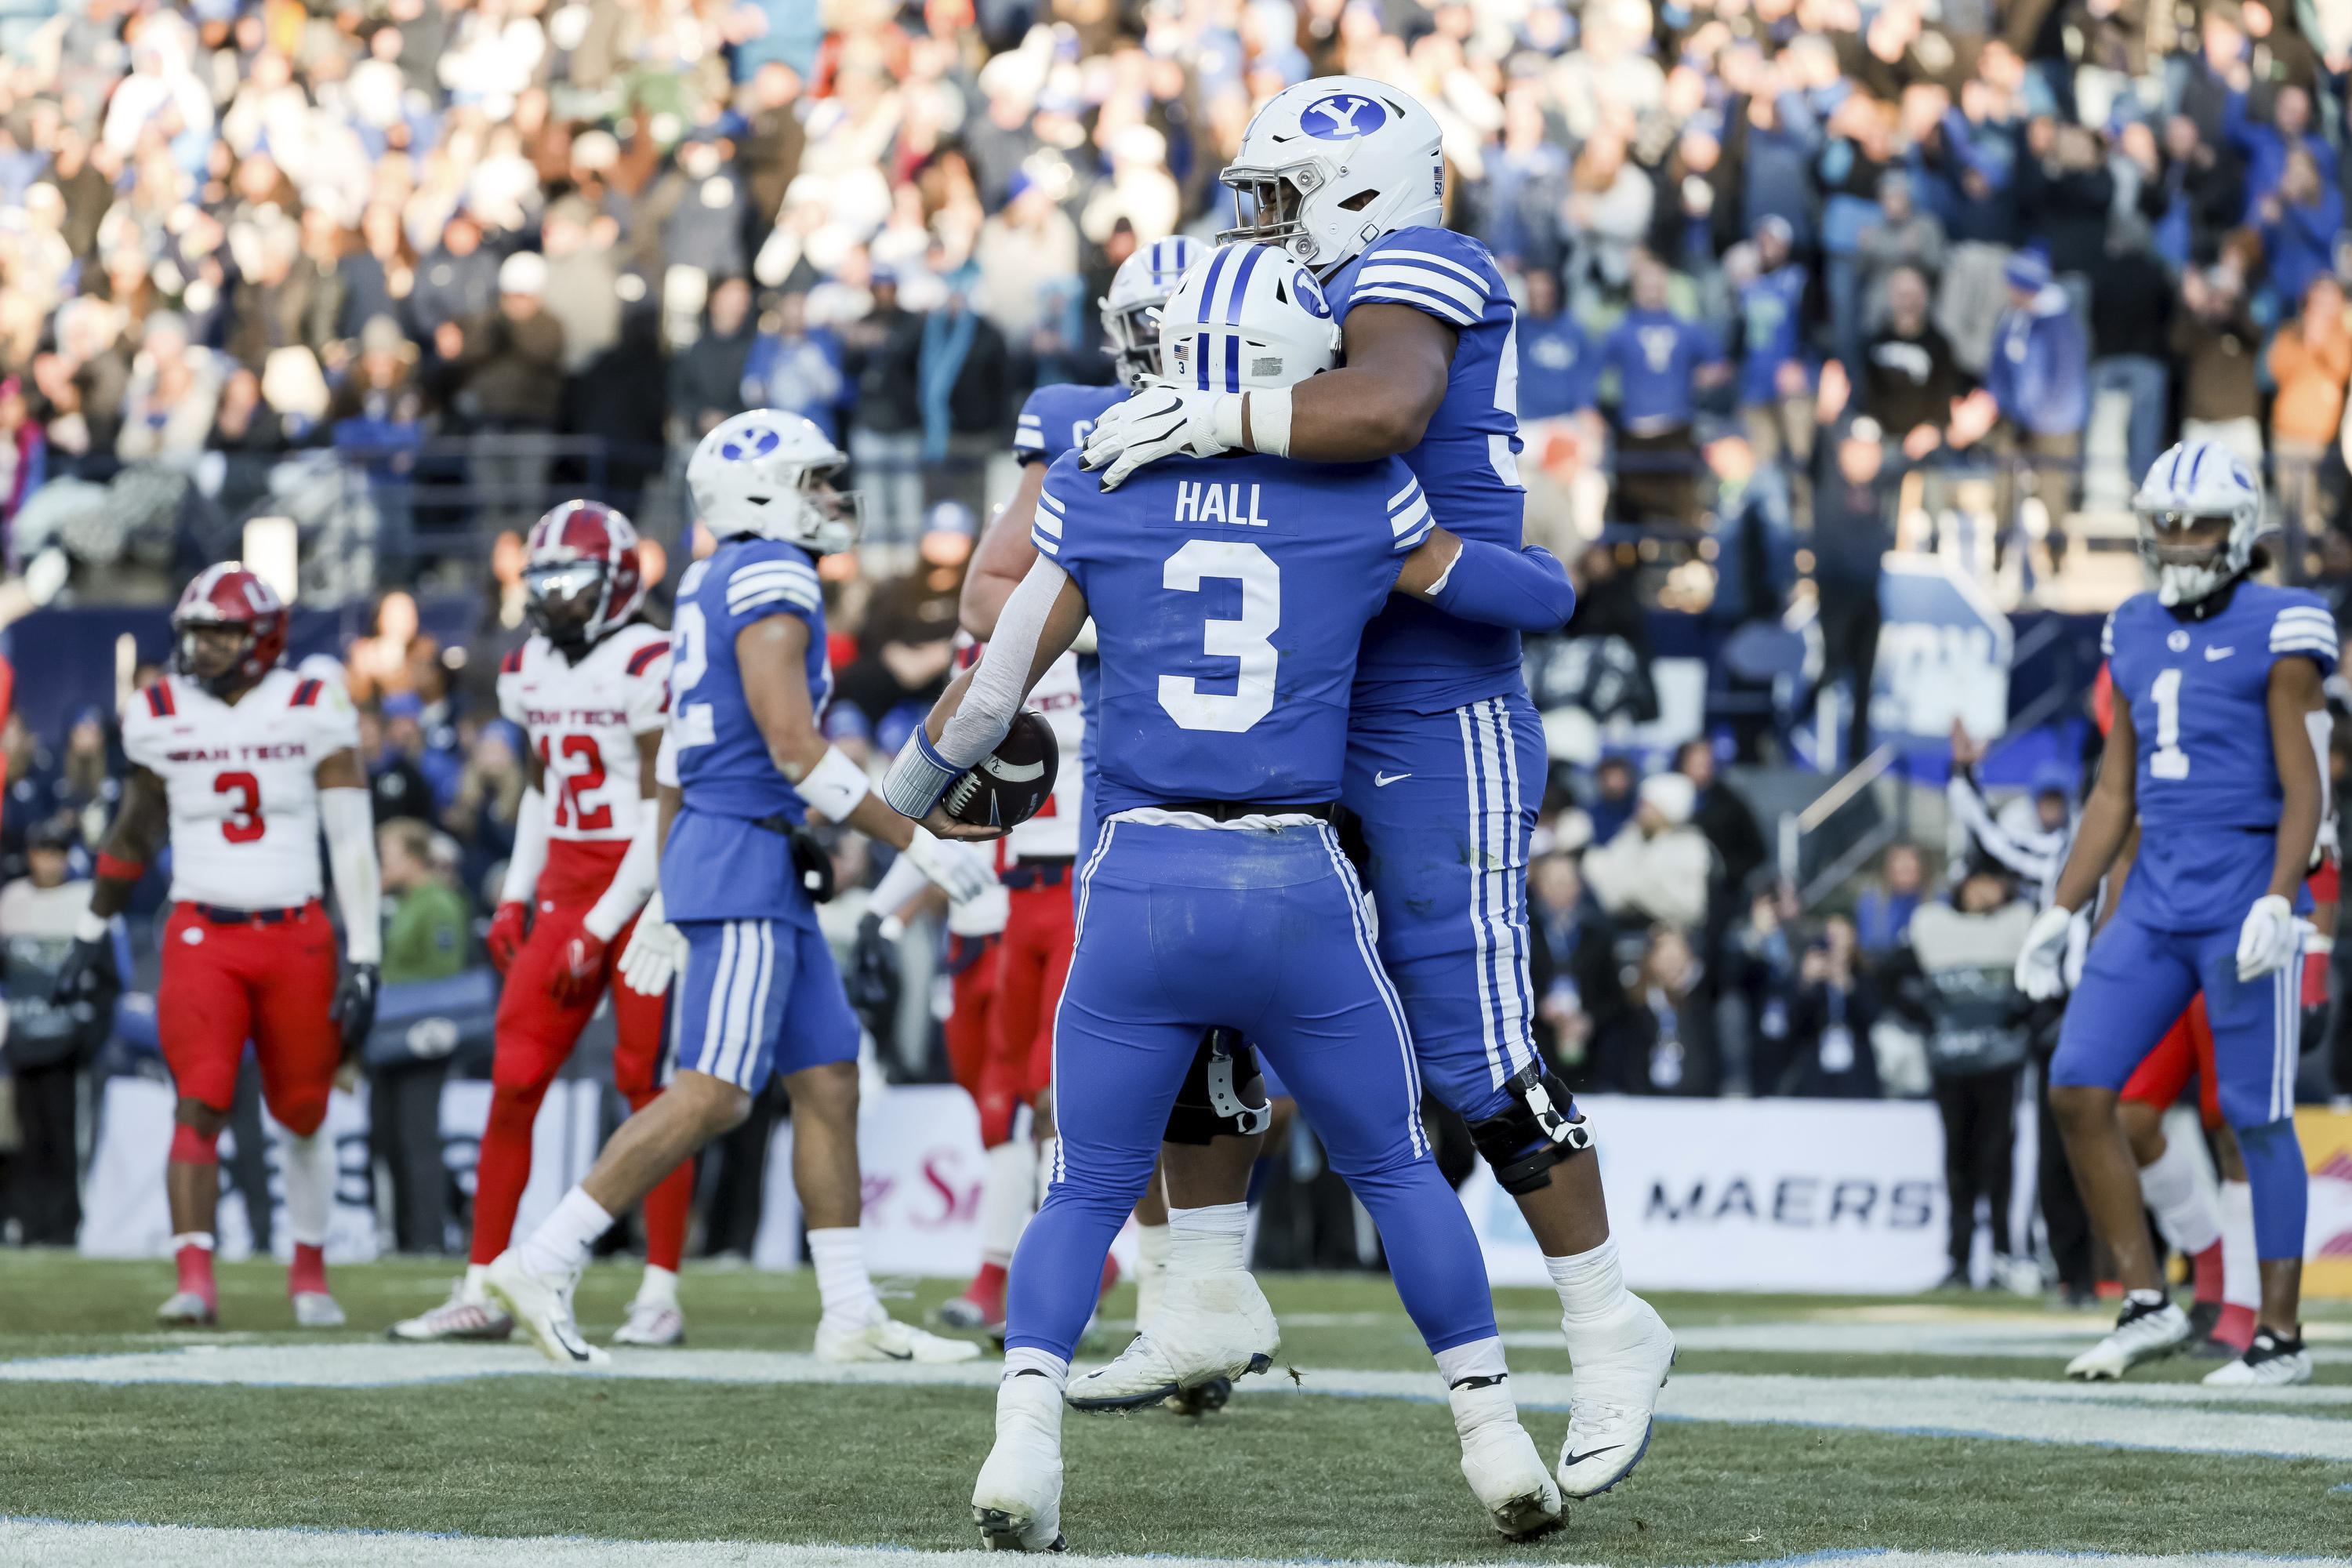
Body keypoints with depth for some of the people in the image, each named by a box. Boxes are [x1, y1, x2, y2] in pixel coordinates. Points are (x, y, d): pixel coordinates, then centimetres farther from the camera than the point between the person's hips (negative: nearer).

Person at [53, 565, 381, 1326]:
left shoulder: (313, 712, -3)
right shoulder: (160, 717, 3)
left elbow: (353, 843, -3)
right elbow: (135, 833, 17)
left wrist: (363, 963, -7)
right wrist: (93, 931, 21)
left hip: (296, 938, 0)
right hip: (202, 938, 0)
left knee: (303, 1115, 10)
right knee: (200, 1105, -15)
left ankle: (309, 1271, 28)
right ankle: (195, 1282, -19)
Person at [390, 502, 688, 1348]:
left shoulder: (649, 667, -13)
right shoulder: (529, 672, 11)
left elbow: (662, 813, -15)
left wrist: (600, 930, -17)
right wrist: (513, 899, 15)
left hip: (643, 892, -7)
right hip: (563, 891, 7)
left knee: (650, 1085, -4)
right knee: (513, 1082, 1)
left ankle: (661, 1293, 3)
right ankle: (480, 1290, 4)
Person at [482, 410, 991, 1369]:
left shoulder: (714, 585, 17)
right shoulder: (770, 581, -13)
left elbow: (677, 760, 21)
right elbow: (793, 746, -20)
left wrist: (668, 900, 26)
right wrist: (918, 845, -16)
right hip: (742, 864, -10)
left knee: (829, 1083, 9)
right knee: (711, 1096, -11)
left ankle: (852, 1316, 9)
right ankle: (541, 1264, -10)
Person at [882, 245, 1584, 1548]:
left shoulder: (1099, 495, 4)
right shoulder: (1360, 506, 3)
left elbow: (992, 685, 10)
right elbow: (1546, 597, 15)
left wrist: (912, 788, 29)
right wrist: (1468, 556, 37)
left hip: (1139, 887, 0)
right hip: (1297, 889, 0)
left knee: (1087, 1194, 11)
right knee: (1395, 1169, 19)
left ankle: (1026, 1428, -12)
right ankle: (1496, 1439, 17)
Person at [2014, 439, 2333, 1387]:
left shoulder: (2277, 634, -5)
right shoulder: (2137, 635, 13)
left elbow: (2303, 790, -8)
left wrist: (2277, 901, -20)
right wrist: (2061, 913, 15)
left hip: (2243, 899, -6)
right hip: (2154, 901, 6)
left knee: (2257, 1119, -2)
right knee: (2078, 1090, -3)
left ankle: (2282, 1336, 7)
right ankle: (2146, 1305, 6)